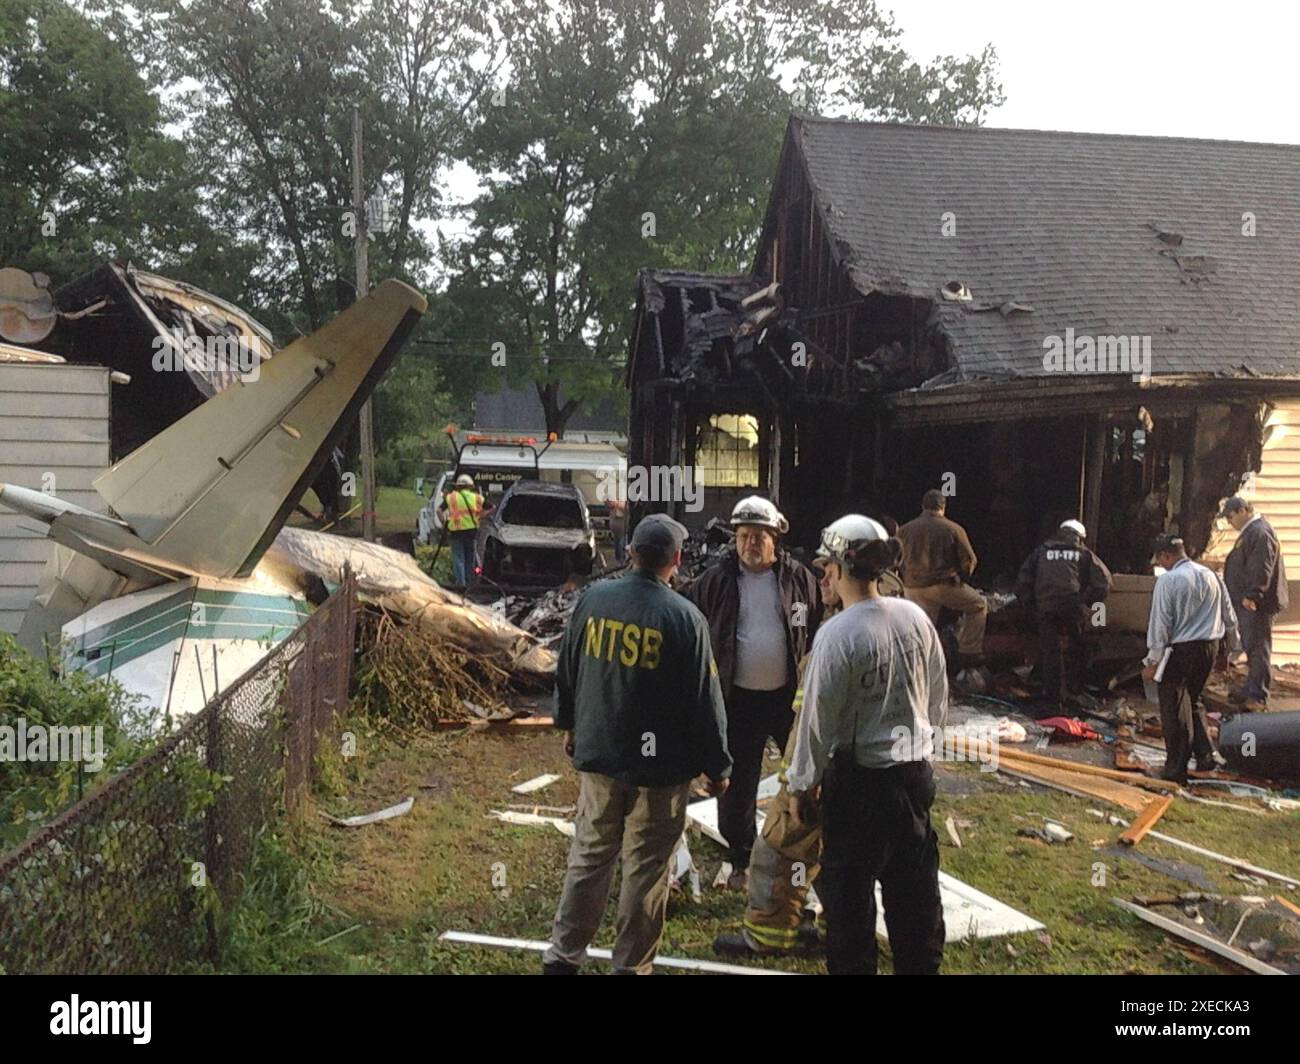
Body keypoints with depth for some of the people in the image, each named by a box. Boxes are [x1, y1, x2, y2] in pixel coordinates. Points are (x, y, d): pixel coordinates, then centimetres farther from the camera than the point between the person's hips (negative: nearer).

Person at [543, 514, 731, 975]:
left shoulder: (592, 599, -3)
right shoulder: (683, 617, -16)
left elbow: (566, 670, 10)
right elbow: (704, 702, -11)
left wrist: (570, 724, 26)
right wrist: (717, 766, 0)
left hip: (598, 754, 4)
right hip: (660, 764, -4)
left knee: (588, 855, 17)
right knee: (646, 868, 9)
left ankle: (563, 954, 26)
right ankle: (632, 965, 21)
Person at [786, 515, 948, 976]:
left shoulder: (836, 635, -21)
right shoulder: (915, 618, -4)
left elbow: (818, 718, -15)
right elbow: (938, 699, 7)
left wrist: (803, 783, -3)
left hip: (858, 777, -6)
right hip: (915, 771, 6)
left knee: (848, 890, 11)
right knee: (914, 888, 19)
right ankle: (921, 963, 34)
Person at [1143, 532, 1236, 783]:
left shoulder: (1167, 580, -13)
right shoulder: (1211, 576, 6)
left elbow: (1160, 624, -13)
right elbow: (1230, 618, 13)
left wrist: (1152, 662, -8)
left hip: (1180, 650, -7)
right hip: (1209, 647, 7)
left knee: (1174, 708, 4)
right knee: (1193, 701, 24)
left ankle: (1176, 768, 10)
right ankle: (1207, 754, 15)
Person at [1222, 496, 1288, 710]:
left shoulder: (1260, 532, -17)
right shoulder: (1249, 532, 17)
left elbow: (1261, 568, -25)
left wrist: (1252, 595, -27)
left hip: (1256, 604, -11)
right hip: (1247, 603, 11)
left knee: (1258, 648, -8)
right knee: (1251, 648, 17)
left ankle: (1258, 696, -5)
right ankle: (1251, 690, 26)